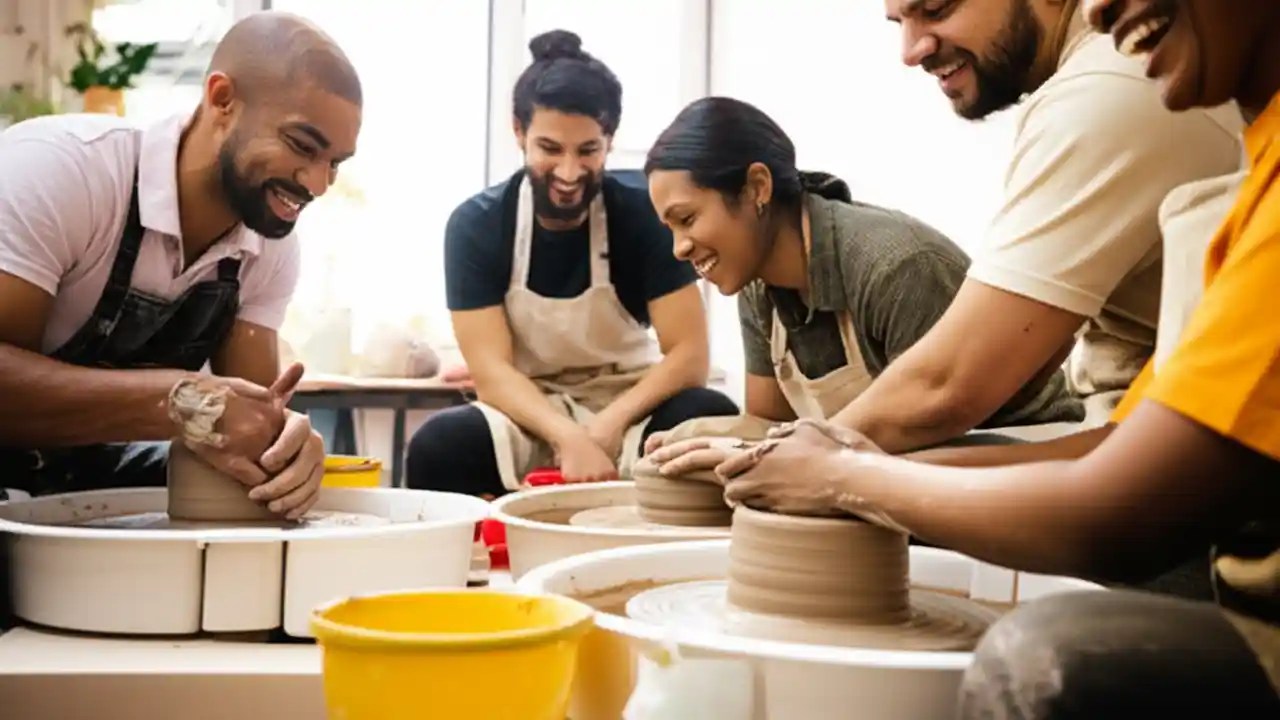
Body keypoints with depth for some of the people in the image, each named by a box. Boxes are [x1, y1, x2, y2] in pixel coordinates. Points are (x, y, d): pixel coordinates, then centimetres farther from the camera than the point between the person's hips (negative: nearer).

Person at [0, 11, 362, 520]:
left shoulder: (272, 246, -5)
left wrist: (284, 430, -31)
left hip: (90, 466, 7)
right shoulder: (58, 168, -26)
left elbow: (252, 397, -7)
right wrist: (177, 402, -41)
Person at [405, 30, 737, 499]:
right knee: (438, 447, -33)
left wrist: (606, 427, -30)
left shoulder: (642, 211, -11)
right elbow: (490, 370, -16)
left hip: (628, 411, 0)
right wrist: (569, 438, -34)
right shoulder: (475, 224, -9)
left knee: (712, 421, -33)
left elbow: (689, 354, -14)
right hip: (526, 416, 0)